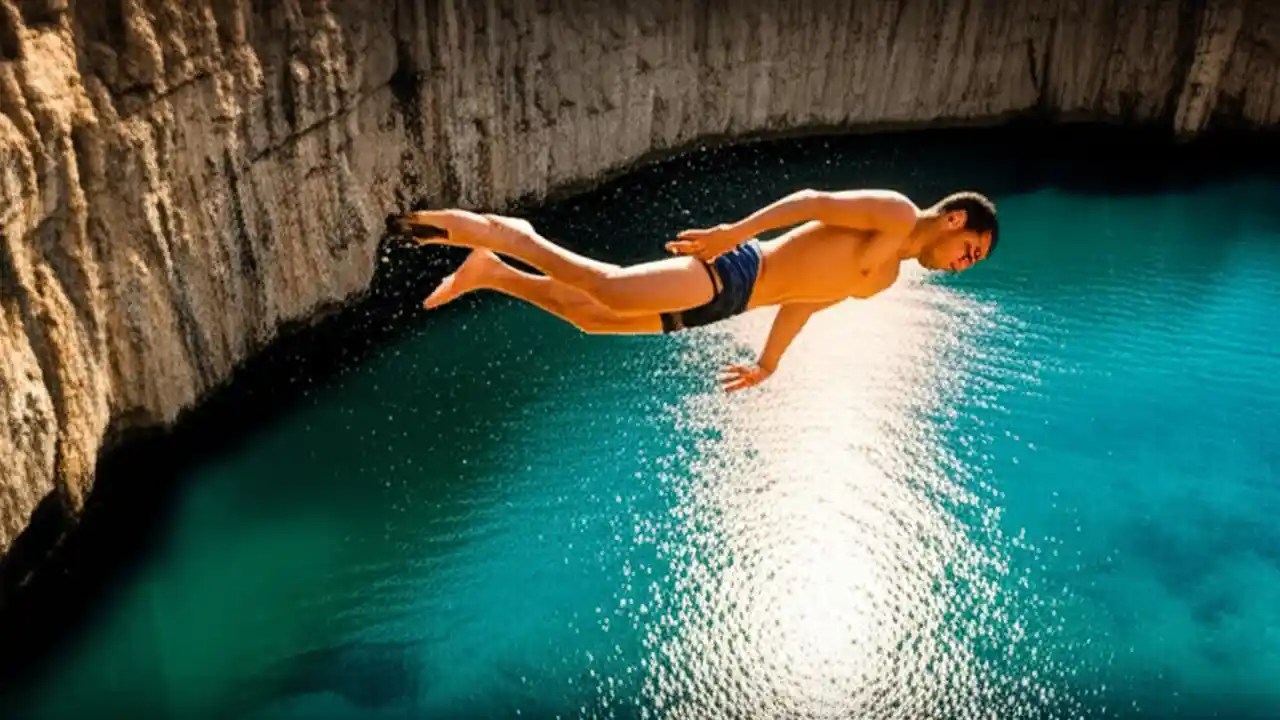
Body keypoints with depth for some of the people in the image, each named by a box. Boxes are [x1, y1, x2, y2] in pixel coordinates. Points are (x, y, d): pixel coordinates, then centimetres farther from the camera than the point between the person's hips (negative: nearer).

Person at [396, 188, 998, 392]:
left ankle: (488, 272, 14)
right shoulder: (895, 212, -4)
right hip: (730, 273, -8)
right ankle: (502, 234, -16)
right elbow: (812, 201, -15)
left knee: (589, 315, 7)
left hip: (733, 299, 8)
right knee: (609, 291, -29)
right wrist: (735, 231, -23)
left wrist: (768, 363, 34)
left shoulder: (888, 275, 24)